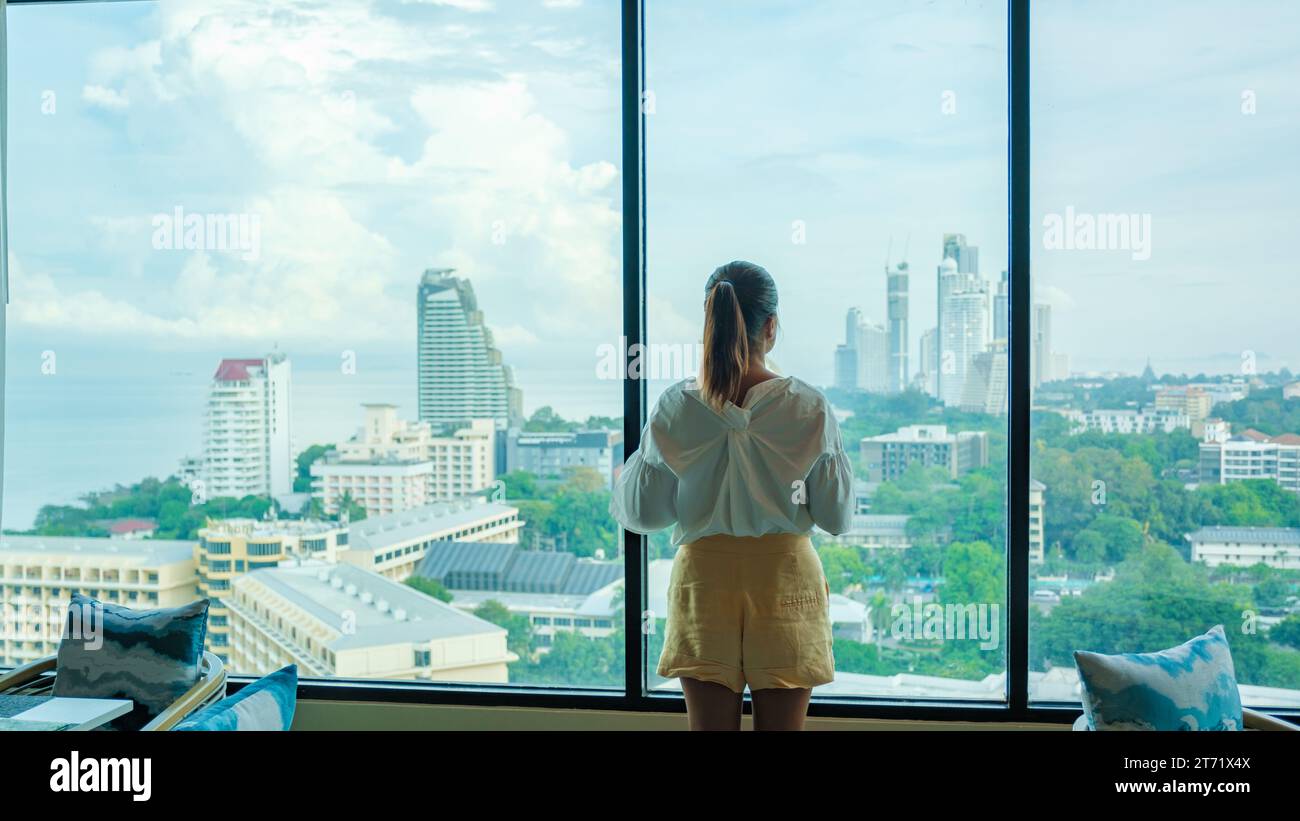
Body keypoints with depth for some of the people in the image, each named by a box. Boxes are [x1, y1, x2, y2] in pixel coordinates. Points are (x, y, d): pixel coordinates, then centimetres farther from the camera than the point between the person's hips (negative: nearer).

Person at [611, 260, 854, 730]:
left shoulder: (675, 406, -7)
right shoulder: (809, 408, -8)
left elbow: (642, 514, -1)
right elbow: (837, 516, -3)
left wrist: (625, 473, 21)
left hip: (703, 578, 1)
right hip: (784, 579, 0)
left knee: (709, 724, 10)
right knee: (782, 724, 10)